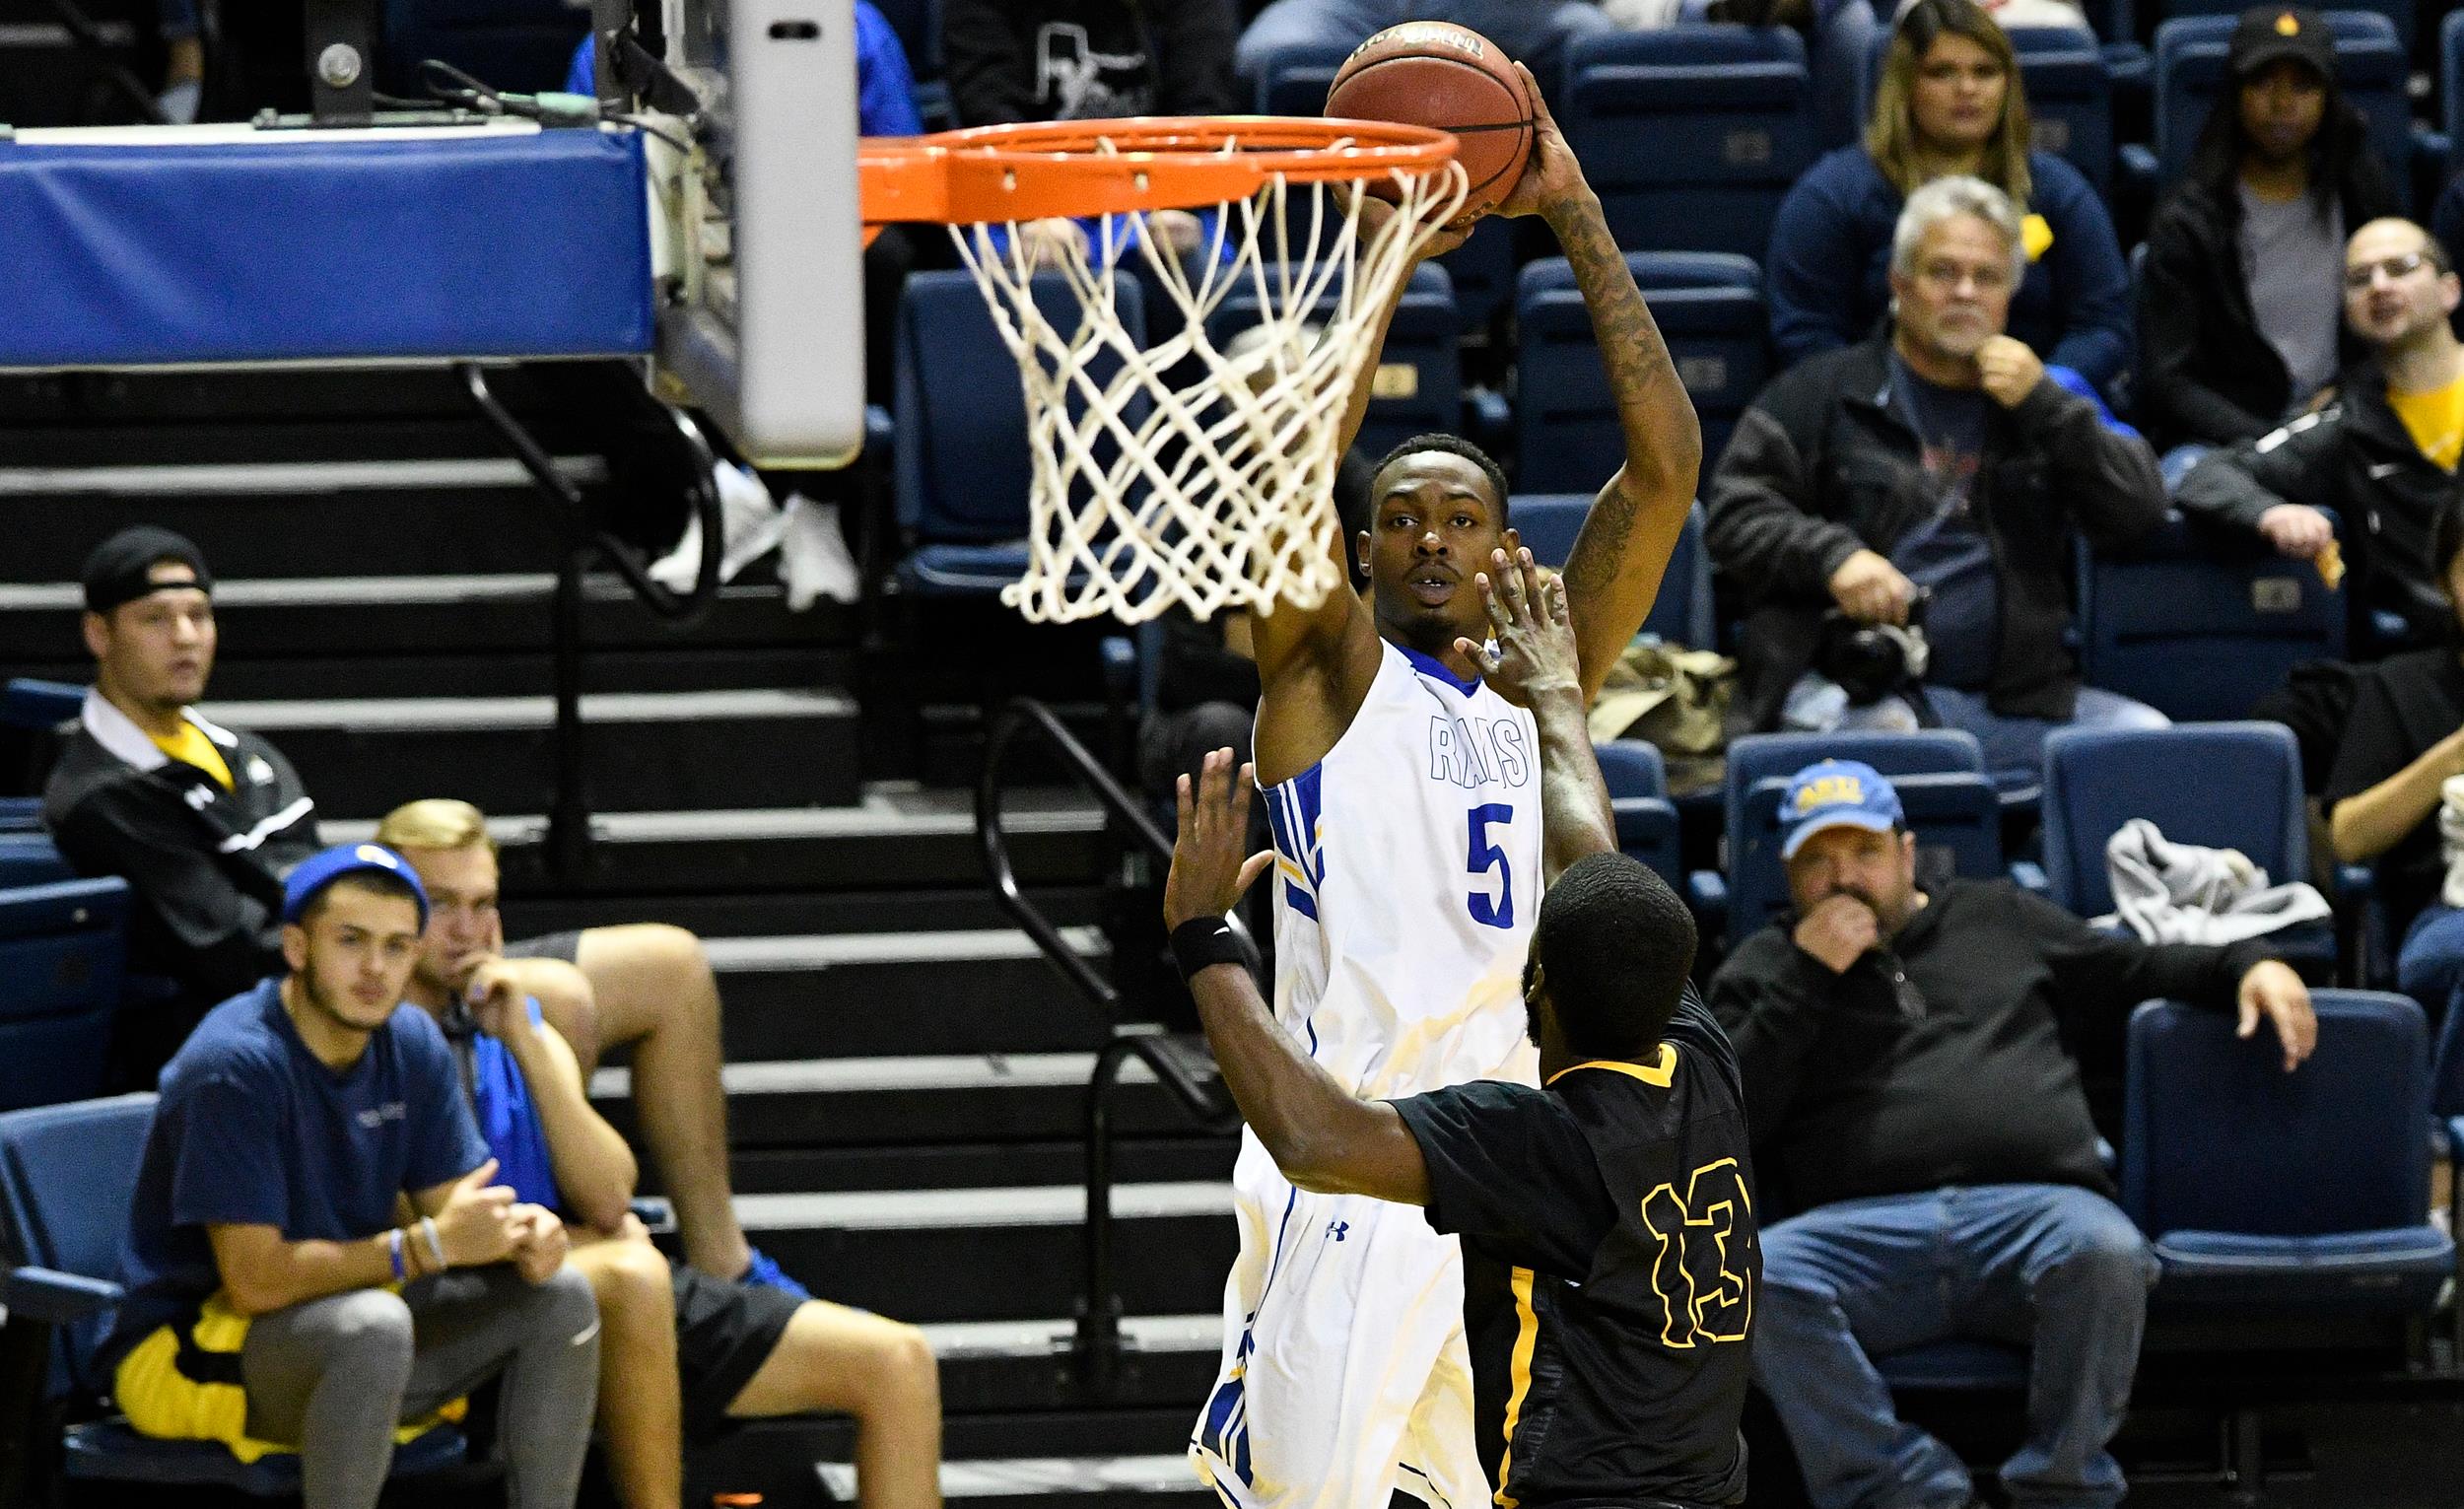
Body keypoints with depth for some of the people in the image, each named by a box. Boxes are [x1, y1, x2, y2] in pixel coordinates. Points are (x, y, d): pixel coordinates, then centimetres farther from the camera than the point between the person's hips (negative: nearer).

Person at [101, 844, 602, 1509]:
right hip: (186, 1345, -8)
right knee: (376, 1325, -36)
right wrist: (429, 1245, -29)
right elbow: (255, 1279, -26)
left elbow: (453, 1209, 3)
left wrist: (519, 1234, -21)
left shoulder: (412, 1044, 1)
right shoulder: (235, 1063, -23)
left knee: (559, 1295, -6)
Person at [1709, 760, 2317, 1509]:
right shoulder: (1763, 970, 23)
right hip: (1862, 1223, -1)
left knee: (2103, 1251, -37)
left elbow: (2140, 970, 35)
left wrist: (2249, 966, 17)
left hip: (2032, 1205, 1)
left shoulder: (1998, 918, 29)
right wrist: (1808, 978, 3)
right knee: (1753, 1277, -35)